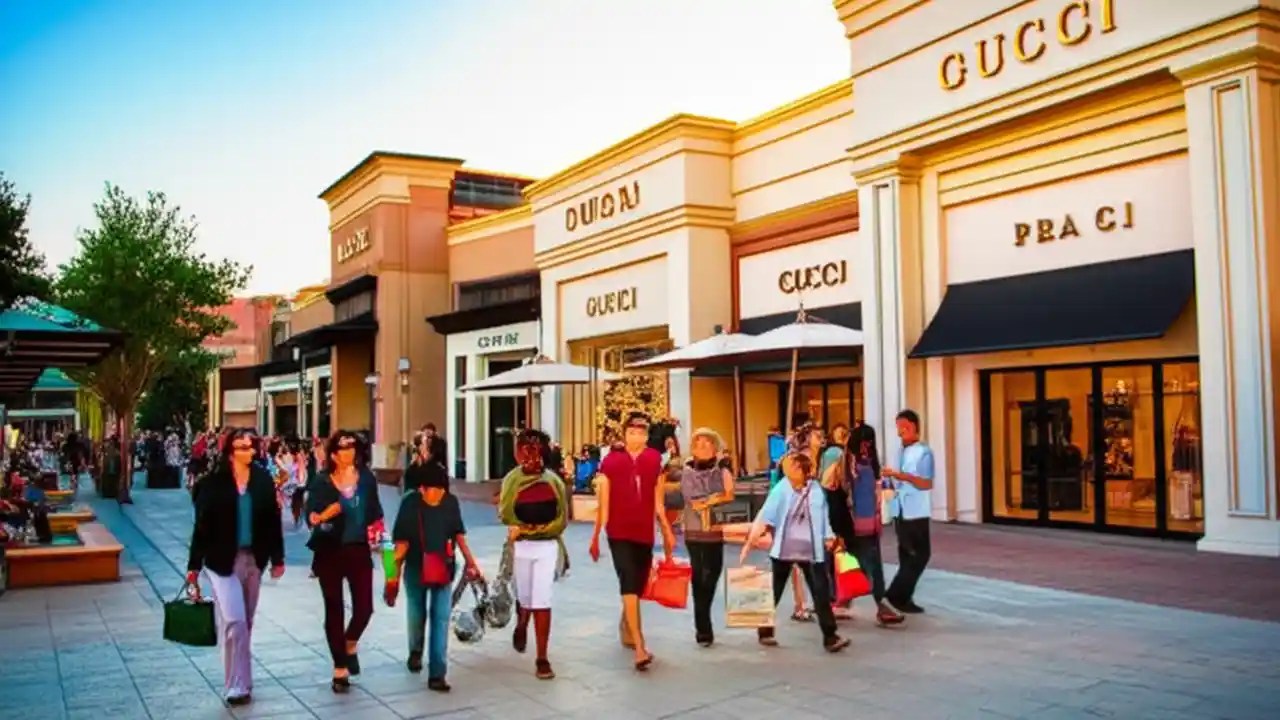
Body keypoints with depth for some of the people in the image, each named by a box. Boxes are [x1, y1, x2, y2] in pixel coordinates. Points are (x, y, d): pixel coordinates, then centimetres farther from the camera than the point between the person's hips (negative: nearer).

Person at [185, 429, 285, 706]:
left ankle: (240, 679, 27)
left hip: (254, 559, 4)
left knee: (246, 622, 12)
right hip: (223, 560, -4)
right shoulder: (213, 482, -7)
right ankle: (237, 686, 1)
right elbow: (202, 525, -6)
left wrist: (277, 557, 3)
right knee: (233, 621, -9)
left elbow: (273, 520, 4)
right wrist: (194, 565, -8)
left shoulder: (263, 480, 1)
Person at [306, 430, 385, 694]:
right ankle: (340, 668, 18)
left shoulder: (366, 478, -1)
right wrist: (321, 517, -29)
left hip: (359, 550, 2)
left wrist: (378, 532, -7)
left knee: (364, 607, -3)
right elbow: (311, 515, -9)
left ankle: (350, 645, 30)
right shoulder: (322, 482, -7)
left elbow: (374, 512, 8)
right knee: (334, 610, 6)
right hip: (330, 552, -1)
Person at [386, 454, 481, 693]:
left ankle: (437, 674, 1)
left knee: (441, 618, -2)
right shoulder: (410, 503, -15)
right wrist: (395, 573, -14)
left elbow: (458, 534, 4)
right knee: (417, 614, 17)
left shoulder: (451, 502, -9)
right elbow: (402, 541, -12)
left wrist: (470, 561, 7)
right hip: (416, 568, -1)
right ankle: (415, 652, 48)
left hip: (443, 569, 1)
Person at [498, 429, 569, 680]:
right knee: (525, 597, 13)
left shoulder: (553, 481, -2)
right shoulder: (512, 479, -3)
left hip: (547, 547, 0)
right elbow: (506, 515, -10)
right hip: (521, 547, 1)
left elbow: (562, 519, -4)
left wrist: (529, 529, -10)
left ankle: (542, 659, 2)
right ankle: (521, 626, 49)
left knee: (542, 601, -4)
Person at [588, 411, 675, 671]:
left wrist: (667, 531, 11)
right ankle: (640, 648, -16)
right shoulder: (610, 462, -5)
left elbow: (658, 502, 10)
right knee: (629, 584, -13)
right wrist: (596, 536, 0)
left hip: (645, 533, 4)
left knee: (638, 588, 15)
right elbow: (603, 503, -2)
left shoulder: (655, 461, 3)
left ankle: (626, 630, 38)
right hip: (619, 534, -4)